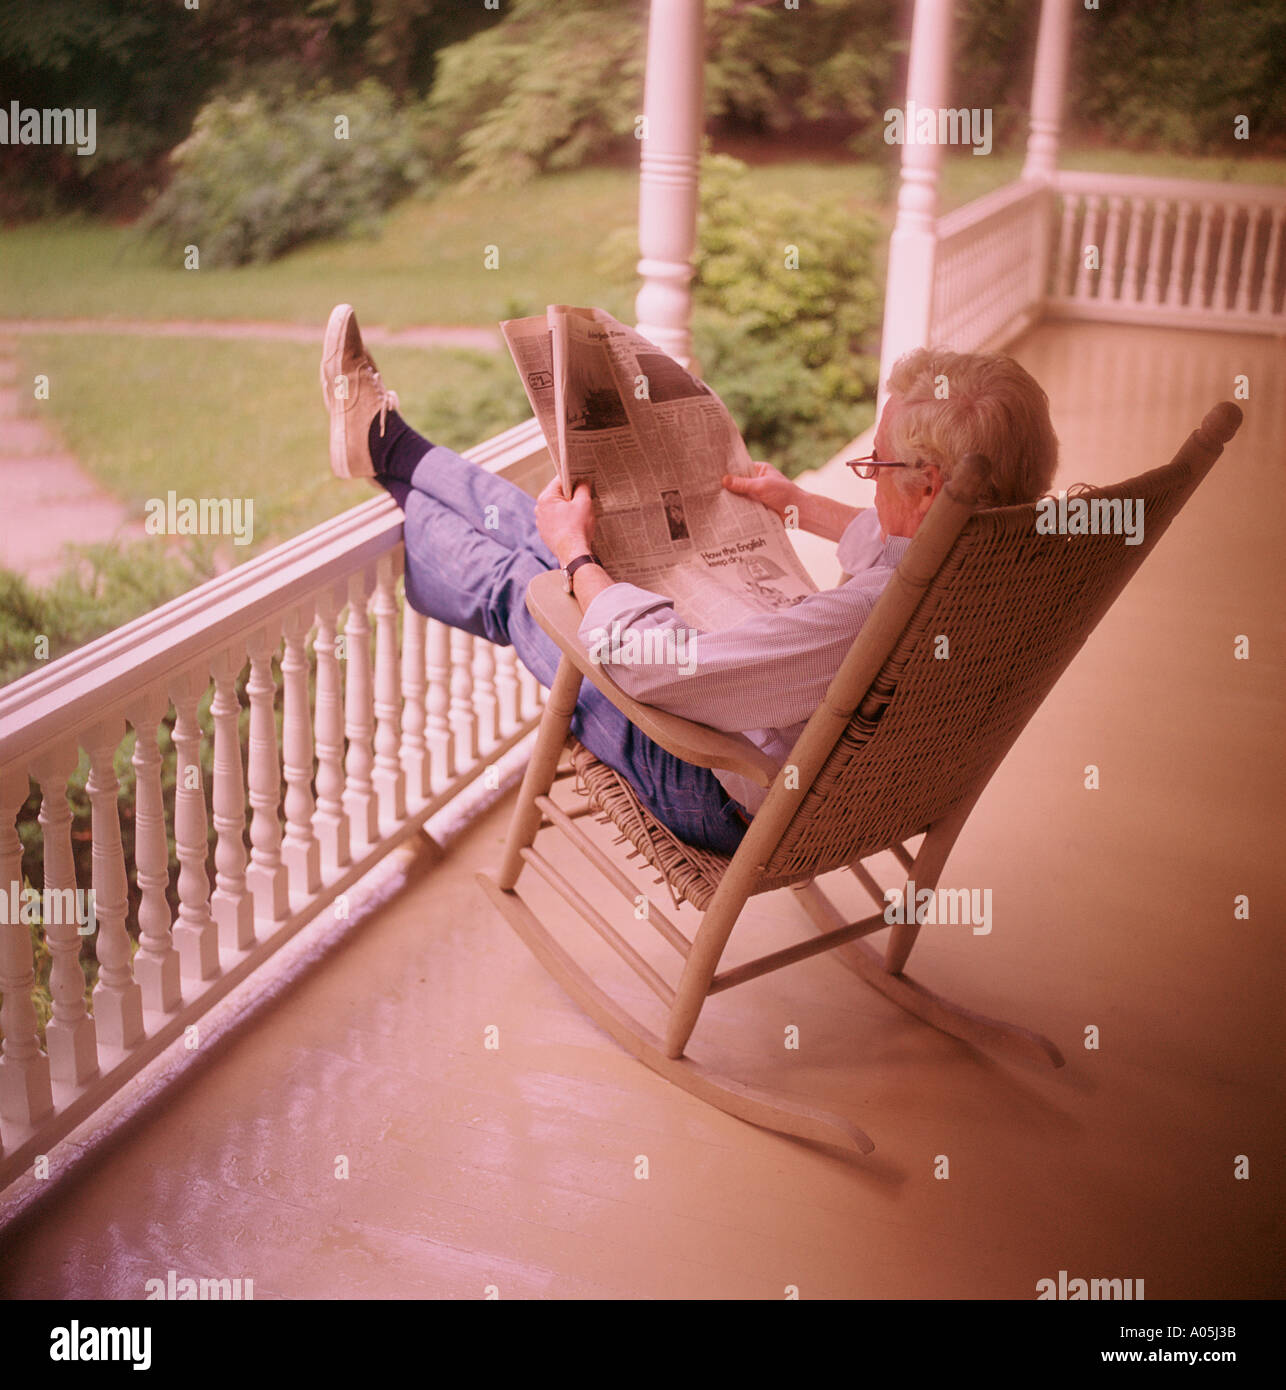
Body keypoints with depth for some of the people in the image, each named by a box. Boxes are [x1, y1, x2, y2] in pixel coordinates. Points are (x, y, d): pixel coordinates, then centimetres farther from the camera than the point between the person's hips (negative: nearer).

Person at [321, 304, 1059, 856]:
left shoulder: (879, 613, -43)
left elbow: (652, 662, -37)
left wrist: (579, 558, -18)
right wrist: (799, 503, 25)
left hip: (731, 798, -7)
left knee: (514, 586, 9)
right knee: (550, 533, 15)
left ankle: (381, 450, 36)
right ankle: (384, 442, 36)